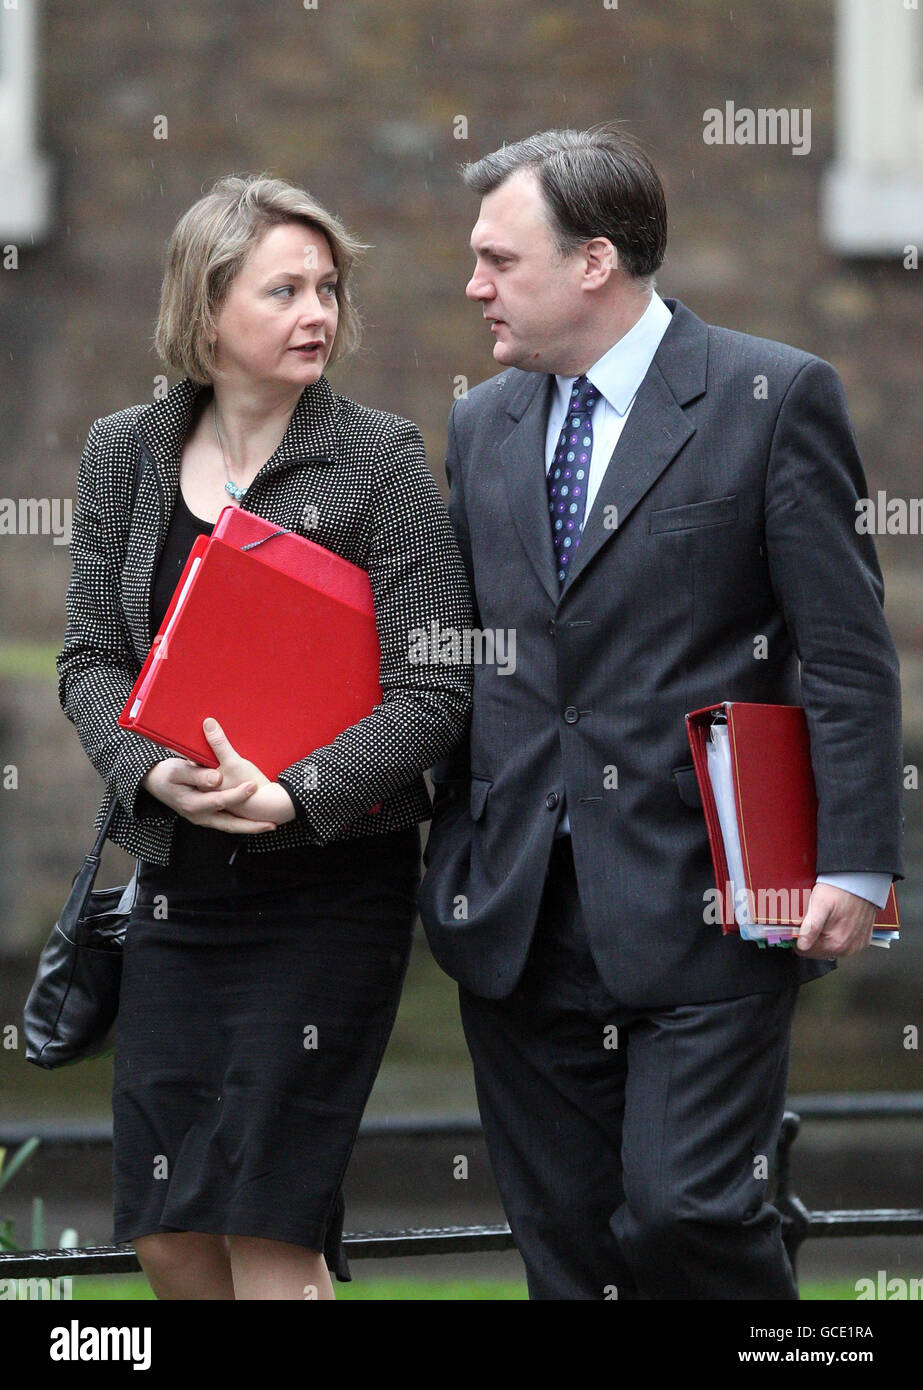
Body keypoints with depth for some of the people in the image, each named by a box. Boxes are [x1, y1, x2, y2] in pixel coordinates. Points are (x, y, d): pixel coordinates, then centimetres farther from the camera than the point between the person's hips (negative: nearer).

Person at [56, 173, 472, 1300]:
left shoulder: (378, 460, -5)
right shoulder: (124, 455, 7)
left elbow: (432, 691, -9)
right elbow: (92, 657, 6)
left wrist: (290, 795, -22)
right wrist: (154, 773, -14)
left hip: (331, 883, -4)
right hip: (177, 882, 4)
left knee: (265, 1231, -8)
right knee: (169, 1242, 4)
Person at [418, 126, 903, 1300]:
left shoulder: (776, 399, -3)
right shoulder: (481, 424, 14)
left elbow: (848, 657, -5)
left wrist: (854, 864, -12)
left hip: (703, 906, -5)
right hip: (515, 921, 6)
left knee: (687, 1212, -13)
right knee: (564, 1241, 7)